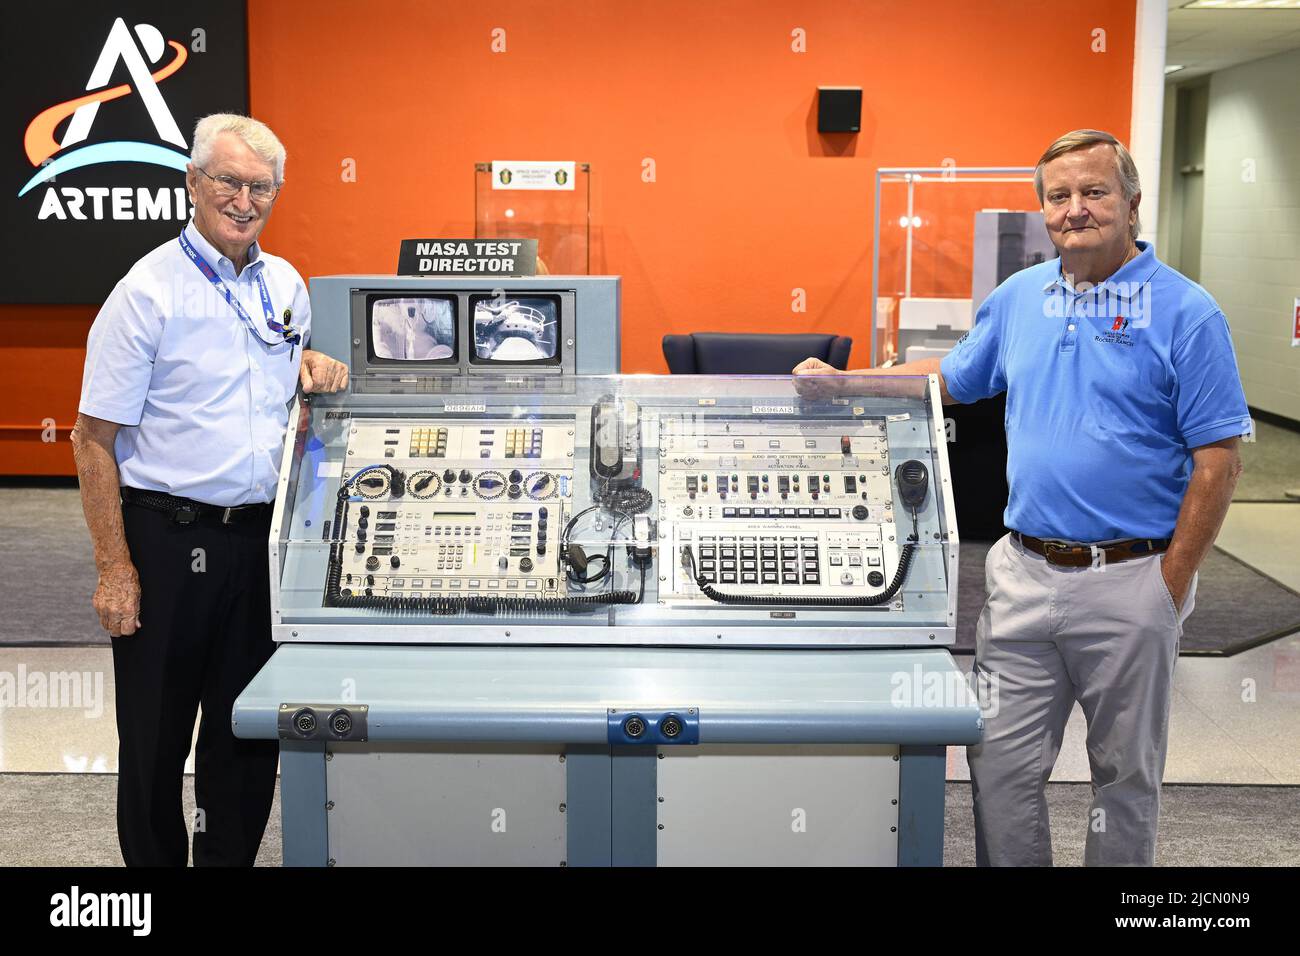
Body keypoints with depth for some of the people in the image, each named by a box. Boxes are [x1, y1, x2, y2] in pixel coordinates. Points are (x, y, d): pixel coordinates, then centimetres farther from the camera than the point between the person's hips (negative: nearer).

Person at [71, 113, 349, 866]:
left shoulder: (285, 283, 8)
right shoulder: (149, 291, -10)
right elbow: (95, 439, -10)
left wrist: (313, 365, 0)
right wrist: (115, 569, -14)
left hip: (263, 535, 5)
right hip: (171, 539, -5)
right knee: (156, 736, 7)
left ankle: (229, 856, 28)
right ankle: (154, 860, 24)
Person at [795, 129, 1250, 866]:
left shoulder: (1185, 312, -9)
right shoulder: (1019, 298, 7)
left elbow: (1217, 464, -9)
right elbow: (951, 377, 20)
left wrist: (1171, 590, -12)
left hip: (1129, 581, -4)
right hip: (1024, 574, 4)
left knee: (1126, 774, 13)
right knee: (1001, 763, 9)